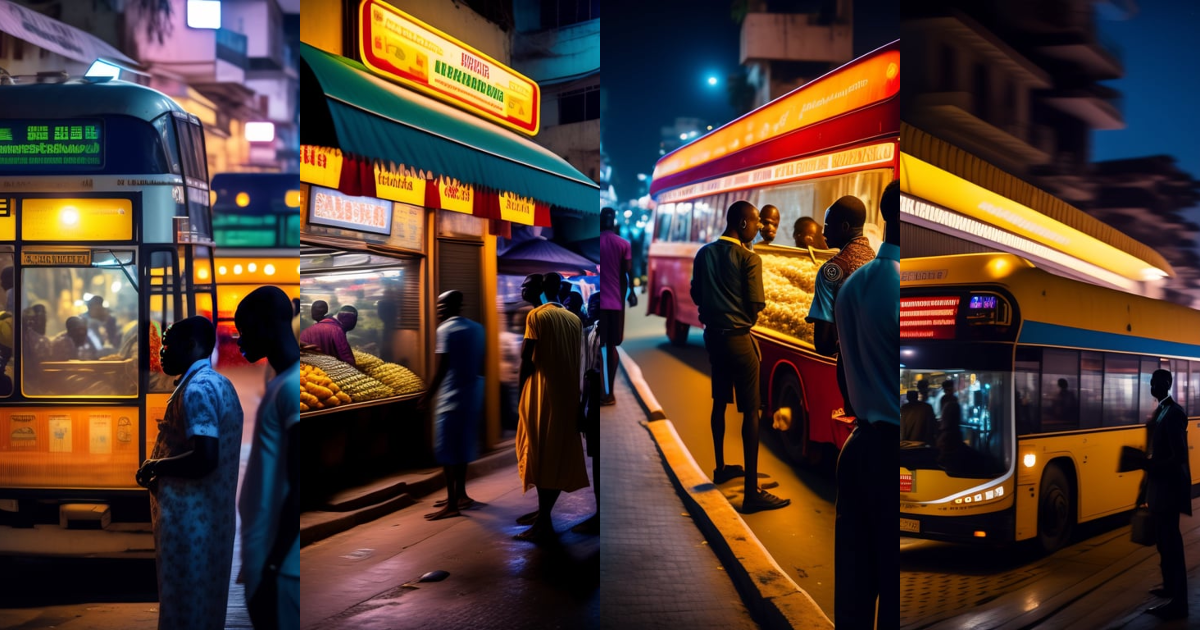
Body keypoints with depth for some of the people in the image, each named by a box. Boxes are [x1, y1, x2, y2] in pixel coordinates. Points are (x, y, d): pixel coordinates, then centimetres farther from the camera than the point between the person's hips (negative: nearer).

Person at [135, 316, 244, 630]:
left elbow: (205, 459, -27)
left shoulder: (196, 388, -17)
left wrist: (154, 466, -12)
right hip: (214, 515, 10)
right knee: (206, 599, 16)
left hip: (188, 518, -10)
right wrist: (164, 468, 14)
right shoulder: (221, 385, 14)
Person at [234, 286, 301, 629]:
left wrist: (272, 564, -19)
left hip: (279, 562, -9)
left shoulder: (293, 387, -18)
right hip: (269, 550, 10)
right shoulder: (283, 382, 13)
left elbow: (299, 489, -22)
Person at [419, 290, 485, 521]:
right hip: (472, 394, 8)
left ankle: (452, 504, -2)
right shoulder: (476, 328, 10)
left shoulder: (446, 329, -12)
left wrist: (426, 396, -11)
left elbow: (442, 369, -16)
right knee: (462, 446, 17)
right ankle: (460, 494, 26)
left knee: (447, 449, -3)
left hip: (452, 397, -8)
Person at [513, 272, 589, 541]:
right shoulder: (574, 319, 10)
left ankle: (544, 521, 0)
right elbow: (574, 359, 10)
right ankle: (544, 511, 23)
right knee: (559, 453, 12)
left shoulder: (536, 316, -8)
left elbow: (527, 358, -11)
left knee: (542, 453, -2)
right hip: (568, 394, 7)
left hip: (544, 394, -7)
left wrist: (522, 388, 3)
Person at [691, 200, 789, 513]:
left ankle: (721, 468, 34)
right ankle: (752, 492, -6)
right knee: (751, 411, -4)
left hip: (712, 334, 7)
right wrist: (743, 320, 7)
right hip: (737, 338, -7)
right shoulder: (749, 258, -15)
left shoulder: (704, 253, 4)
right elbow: (757, 305, -13)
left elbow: (696, 295, 11)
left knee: (720, 402, 21)